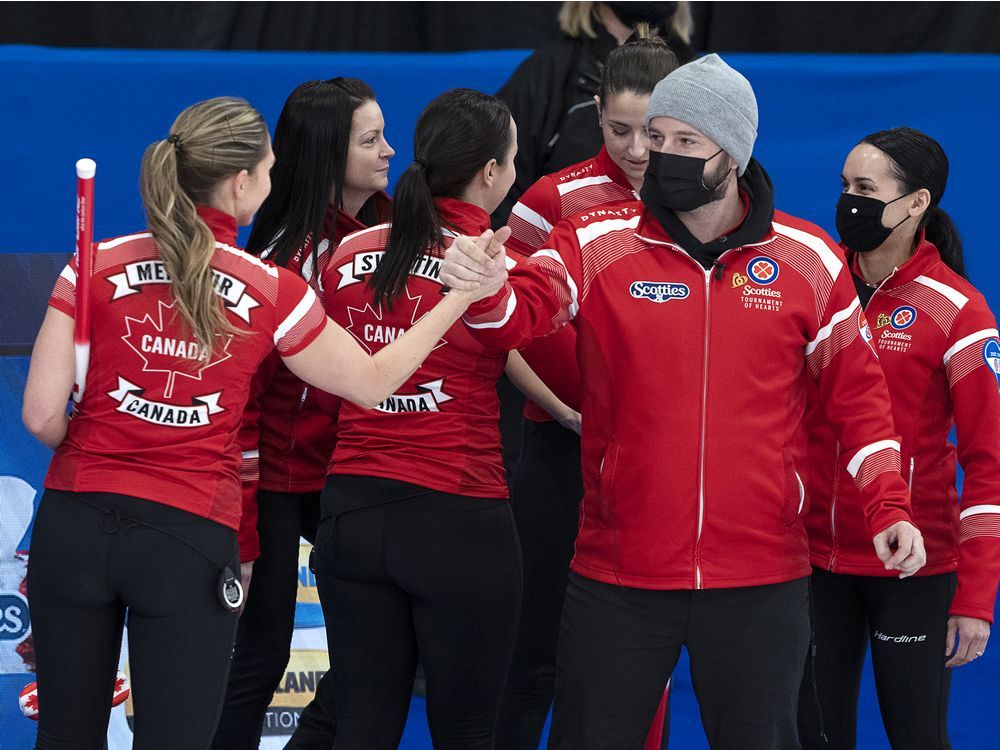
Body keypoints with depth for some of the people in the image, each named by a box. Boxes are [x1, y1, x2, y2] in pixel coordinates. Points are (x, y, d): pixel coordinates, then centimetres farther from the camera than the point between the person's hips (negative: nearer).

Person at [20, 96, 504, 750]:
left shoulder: (98, 267, -3)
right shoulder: (271, 293, -4)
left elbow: (41, 414, -6)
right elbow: (372, 383, 9)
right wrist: (460, 297, 14)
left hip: (76, 522, 2)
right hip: (191, 540, -2)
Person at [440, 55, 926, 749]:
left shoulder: (809, 260, 3)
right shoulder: (599, 243, -1)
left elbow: (855, 387, 11)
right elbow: (521, 312, -16)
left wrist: (888, 504, 1)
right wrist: (483, 289, -39)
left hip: (762, 580, 1)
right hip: (617, 577, 0)